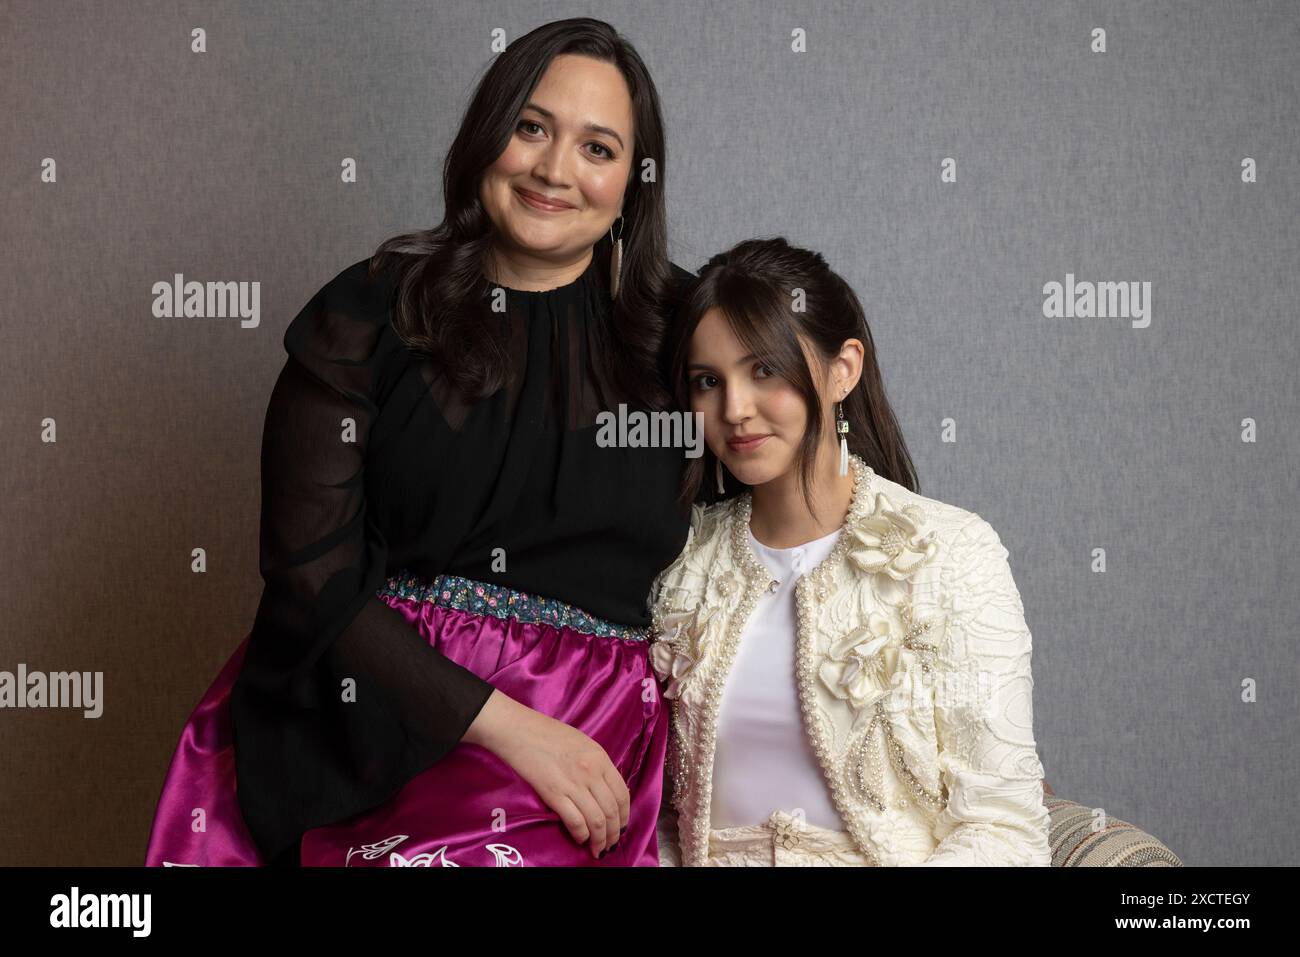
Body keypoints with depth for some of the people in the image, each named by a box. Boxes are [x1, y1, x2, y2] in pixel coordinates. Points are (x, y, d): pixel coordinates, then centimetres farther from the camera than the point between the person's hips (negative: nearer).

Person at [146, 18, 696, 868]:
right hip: (373, 726, -1)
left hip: (587, 749, 1)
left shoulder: (680, 326, 7)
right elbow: (311, 568, -5)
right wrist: (509, 726, -13)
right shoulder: (371, 313, 1)